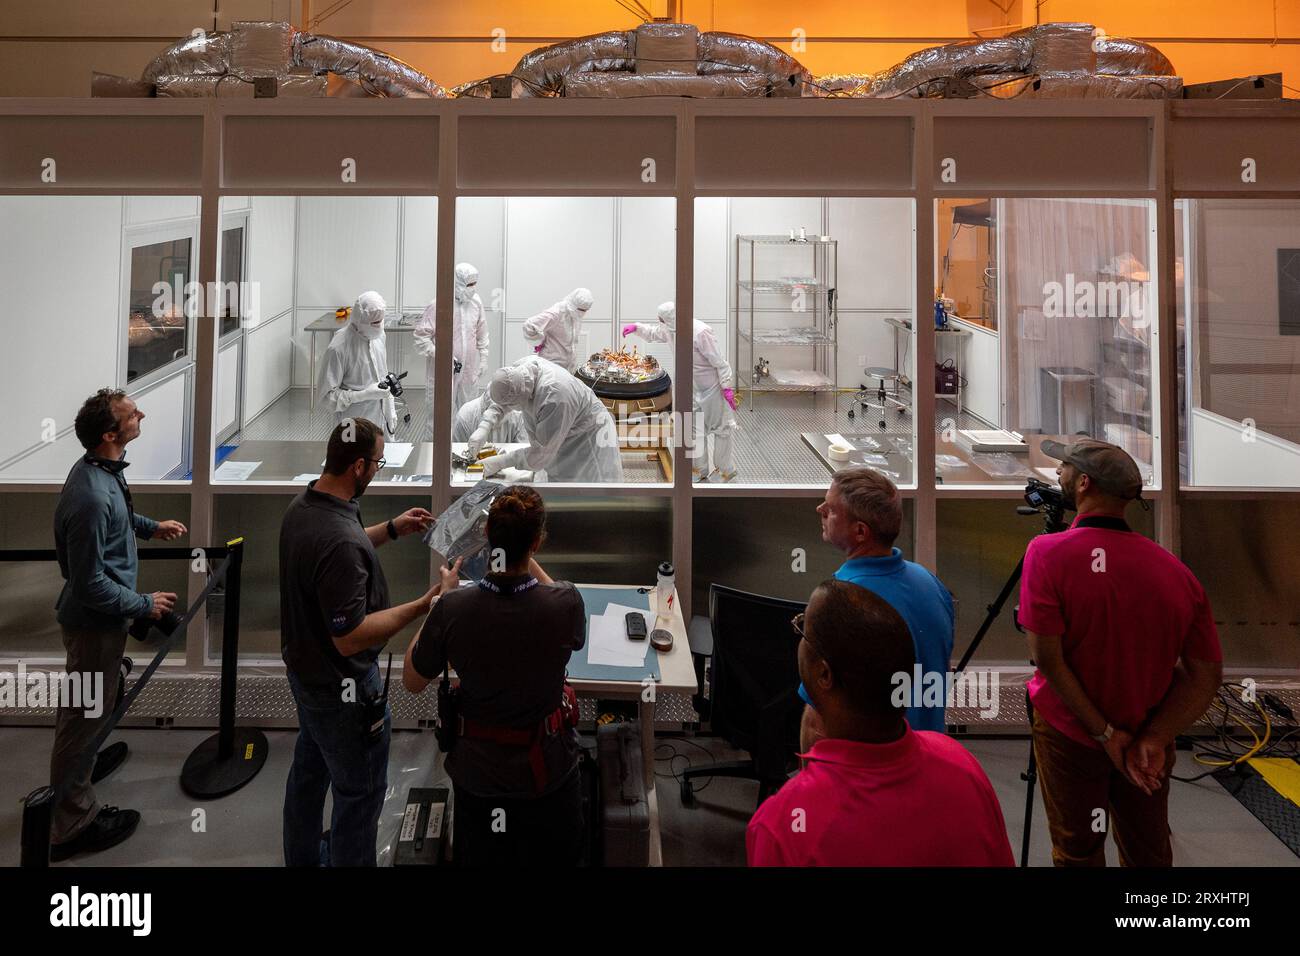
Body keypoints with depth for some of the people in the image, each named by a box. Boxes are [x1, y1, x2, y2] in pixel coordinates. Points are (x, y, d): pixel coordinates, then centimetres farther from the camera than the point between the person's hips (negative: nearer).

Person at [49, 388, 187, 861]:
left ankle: (84, 759, 54)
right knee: (86, 711, 3)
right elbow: (90, 583, -29)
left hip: (98, 614, 10)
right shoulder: (91, 498, -34)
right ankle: (72, 825, 16)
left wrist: (151, 526, 16)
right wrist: (144, 604, -19)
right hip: (95, 620, -10)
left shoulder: (103, 468, -4)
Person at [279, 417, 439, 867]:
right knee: (360, 791, 9)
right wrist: (420, 607, -31)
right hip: (341, 686, -10)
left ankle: (303, 856, 47)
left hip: (303, 668, 10)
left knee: (309, 768, 28)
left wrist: (390, 530, 13)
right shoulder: (341, 540, -35)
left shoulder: (302, 506, -5)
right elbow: (350, 638, -32)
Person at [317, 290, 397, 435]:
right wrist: (365, 394, -23)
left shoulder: (378, 335, 2)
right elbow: (327, 395, -17)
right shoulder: (338, 348, -21)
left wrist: (390, 412, 13)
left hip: (378, 421, 6)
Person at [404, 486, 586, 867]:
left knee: (477, 855, 25)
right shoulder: (566, 605, -26)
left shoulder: (452, 609, -25)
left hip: (477, 771, 1)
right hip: (547, 771, -1)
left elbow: (412, 682, -5)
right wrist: (528, 560, 3)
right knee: (557, 853, 22)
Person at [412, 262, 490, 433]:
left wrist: (483, 357, 14)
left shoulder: (476, 301, 2)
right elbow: (420, 336, -13)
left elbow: (482, 332, 15)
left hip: (469, 368, 5)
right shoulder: (438, 305, -15)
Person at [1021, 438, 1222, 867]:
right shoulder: (1174, 570, -10)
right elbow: (1207, 674, -10)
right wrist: (1154, 739, -13)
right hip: (1149, 746, 3)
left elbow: (1047, 657, -22)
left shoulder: (1047, 553, -20)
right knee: (1149, 854, 21)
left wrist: (1105, 732, -15)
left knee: (1077, 852, 13)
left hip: (1069, 735, -3)